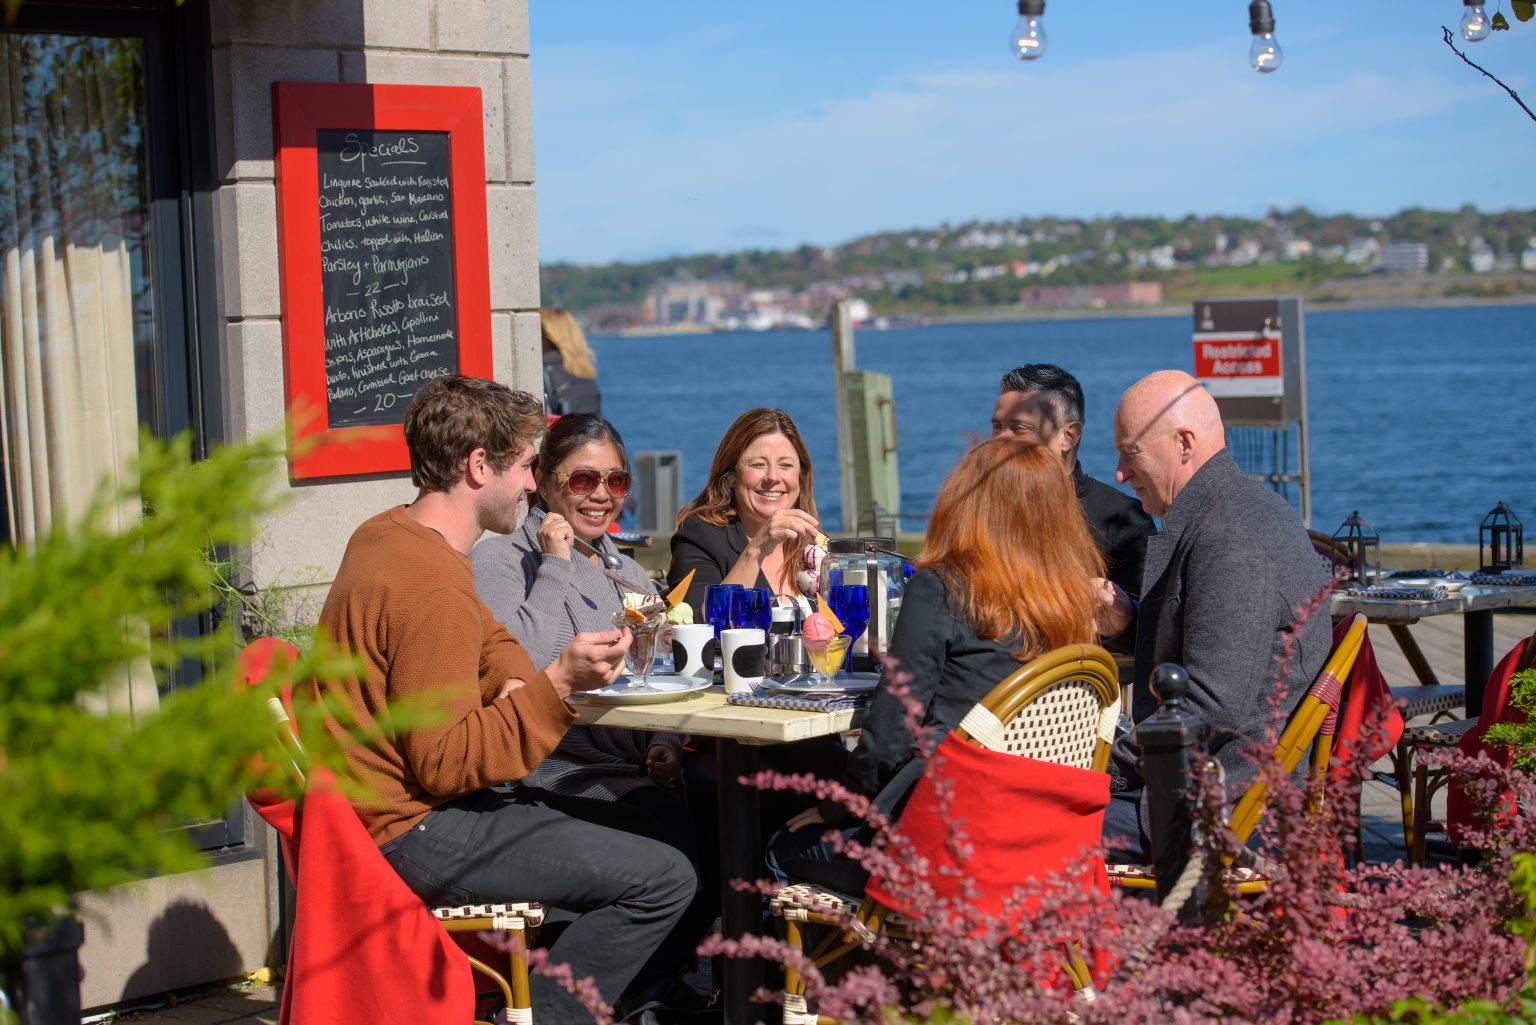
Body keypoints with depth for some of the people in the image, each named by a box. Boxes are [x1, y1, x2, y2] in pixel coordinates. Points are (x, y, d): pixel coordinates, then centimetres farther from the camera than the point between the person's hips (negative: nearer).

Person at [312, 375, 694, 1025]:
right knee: (663, 880, -15)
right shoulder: (432, 586, -23)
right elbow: (447, 763, -25)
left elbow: (489, 638, 25)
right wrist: (556, 684, -27)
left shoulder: (385, 535, 9)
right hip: (414, 834, -11)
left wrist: (516, 682, 4)